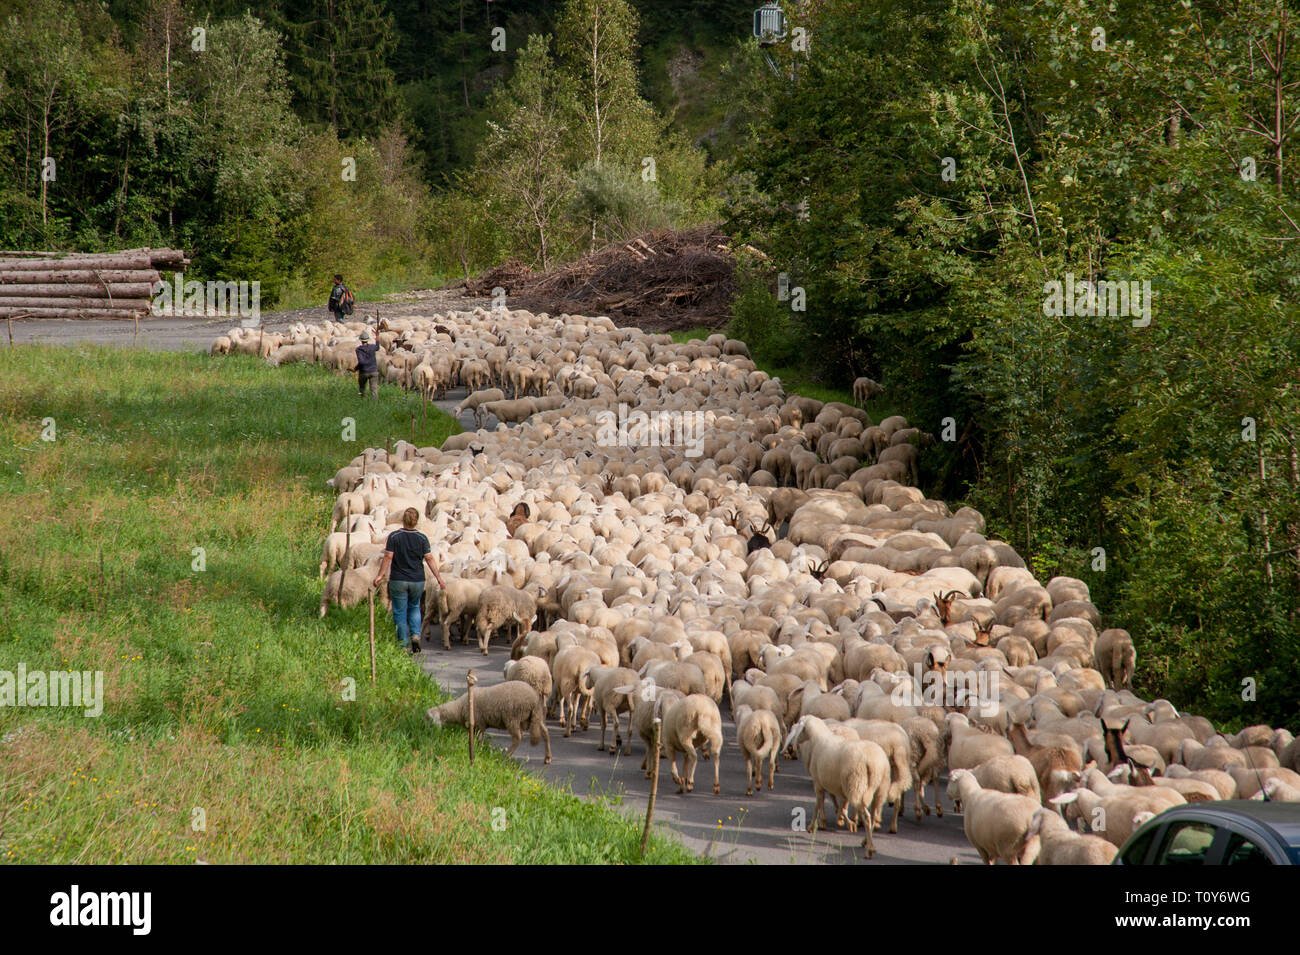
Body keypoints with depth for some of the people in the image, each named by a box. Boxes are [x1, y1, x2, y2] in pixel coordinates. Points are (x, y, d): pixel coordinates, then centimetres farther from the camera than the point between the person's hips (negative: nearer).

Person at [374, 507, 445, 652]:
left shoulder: (394, 537, -7)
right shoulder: (422, 538, -2)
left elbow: (388, 557, -8)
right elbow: (429, 559, -4)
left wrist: (380, 575, -1)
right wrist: (439, 579, 0)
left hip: (398, 580, -2)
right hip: (417, 580, 2)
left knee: (400, 613, 6)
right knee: (414, 608, 22)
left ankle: (404, 644, 4)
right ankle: (415, 635, 1)